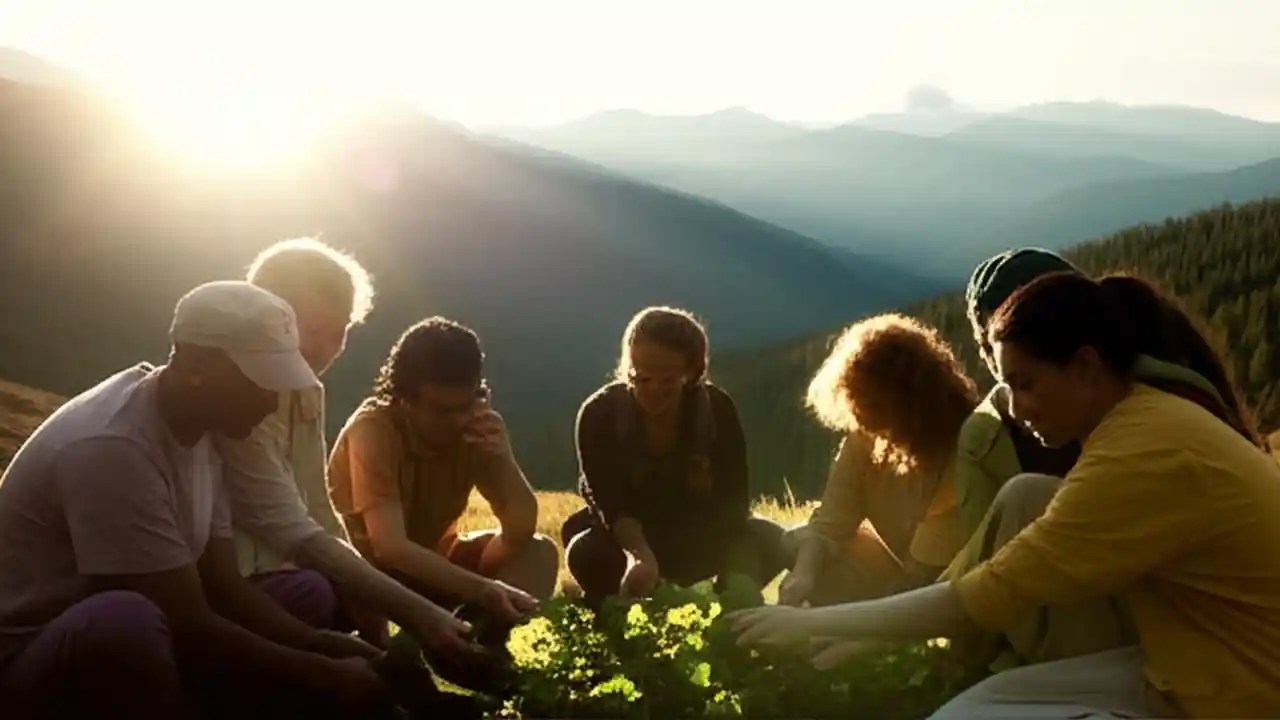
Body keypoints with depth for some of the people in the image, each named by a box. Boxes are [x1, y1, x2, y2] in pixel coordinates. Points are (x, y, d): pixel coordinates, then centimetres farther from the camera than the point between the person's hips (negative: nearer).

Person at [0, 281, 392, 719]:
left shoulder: (193, 430, 0)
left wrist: (326, 648, -13)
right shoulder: (112, 447, -29)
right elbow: (190, 628, -27)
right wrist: (329, 675, -20)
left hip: (129, 646, 8)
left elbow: (223, 588, 0)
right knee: (127, 620, -39)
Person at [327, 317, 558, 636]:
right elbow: (390, 547, -39)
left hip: (434, 558, 5)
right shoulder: (372, 430, -28)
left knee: (538, 552, -18)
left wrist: (500, 457, -35)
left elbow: (522, 530, -18)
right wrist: (484, 589, -50)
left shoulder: (482, 426, -15)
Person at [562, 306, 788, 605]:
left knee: (768, 541, -25)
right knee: (587, 552, -35)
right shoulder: (600, 414, -19)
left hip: (698, 541, 2)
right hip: (624, 539, -1)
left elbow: (733, 500, -19)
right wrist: (639, 554, -53)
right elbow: (607, 500, -32)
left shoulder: (717, 409, -15)